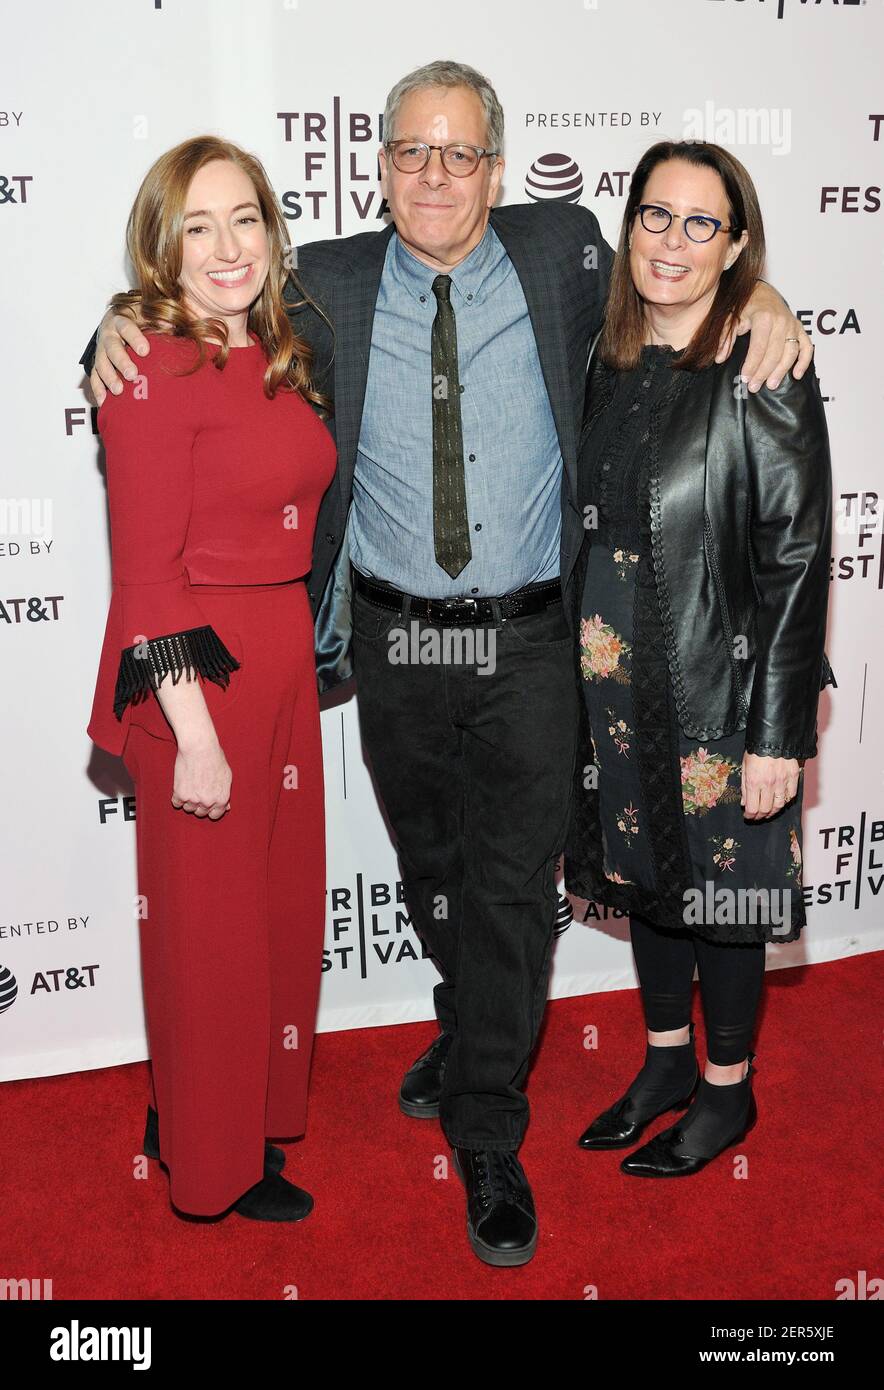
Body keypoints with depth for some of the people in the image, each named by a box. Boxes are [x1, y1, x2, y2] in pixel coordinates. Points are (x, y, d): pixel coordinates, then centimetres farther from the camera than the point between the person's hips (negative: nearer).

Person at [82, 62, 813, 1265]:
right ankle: (472, 1027, 47)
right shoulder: (328, 285, 0)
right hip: (394, 639, 2)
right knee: (431, 869, 19)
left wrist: (756, 293, -8)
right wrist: (124, 320, -11)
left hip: (527, 642, -2)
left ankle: (487, 1138, 17)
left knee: (513, 885, 1)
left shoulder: (563, 254, -1)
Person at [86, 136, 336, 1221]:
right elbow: (146, 570, -19)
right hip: (197, 672, -8)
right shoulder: (154, 370, -15)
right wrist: (193, 733, -21)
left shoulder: (276, 357, 9)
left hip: (281, 658, 8)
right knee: (209, 917, 7)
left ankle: (244, 1107, 42)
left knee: (277, 897, 19)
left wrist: (300, 654, 13)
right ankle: (212, 1159, 29)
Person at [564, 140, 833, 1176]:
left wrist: (777, 737, -18)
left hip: (716, 693, -6)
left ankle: (727, 1090, 30)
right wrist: (581, 664, 11)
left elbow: (797, 561, -16)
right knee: (644, 868, 18)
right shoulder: (607, 362, 5)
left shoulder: (763, 376, -14)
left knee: (718, 883, 9)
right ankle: (666, 1060, 39)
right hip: (616, 685, 6)